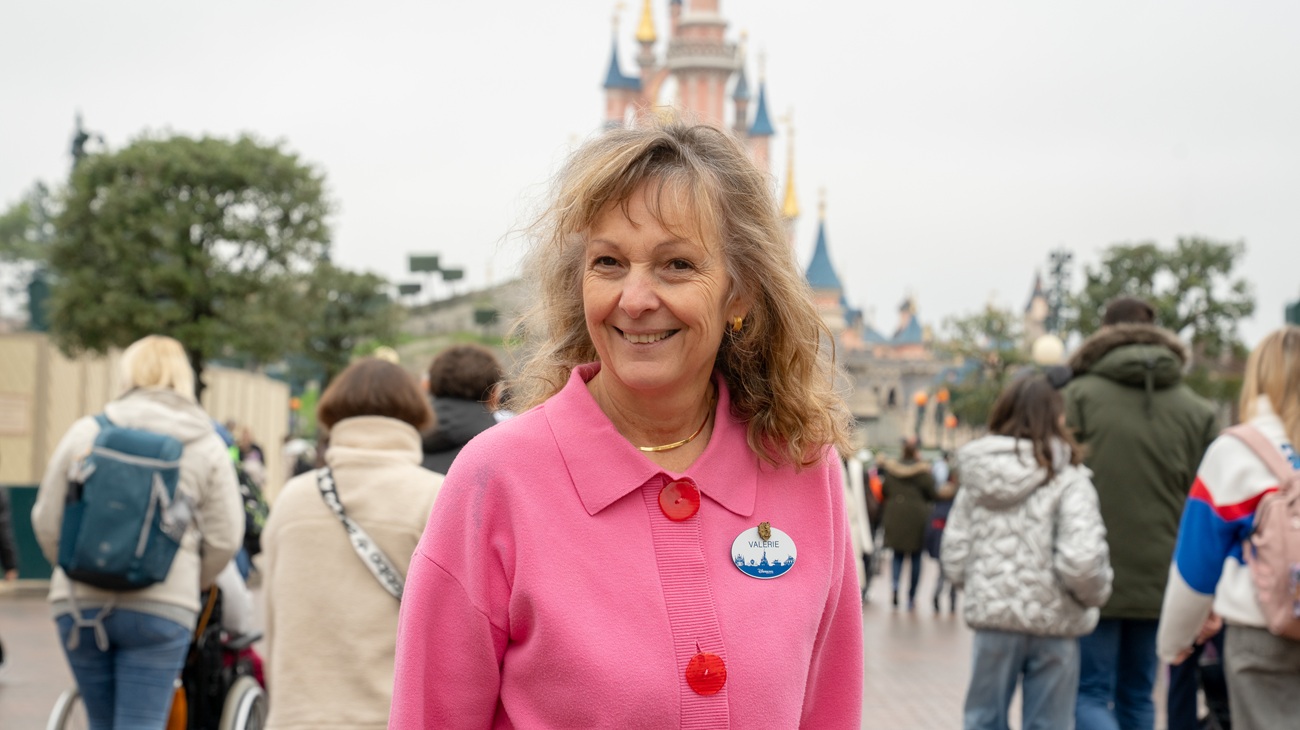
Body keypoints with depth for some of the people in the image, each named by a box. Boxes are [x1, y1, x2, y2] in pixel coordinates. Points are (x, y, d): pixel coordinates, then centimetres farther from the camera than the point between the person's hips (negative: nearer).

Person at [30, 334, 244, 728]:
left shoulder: (86, 431, 5)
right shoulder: (206, 445, 3)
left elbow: (46, 519, 6)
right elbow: (224, 538, 0)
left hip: (79, 603, 2)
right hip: (161, 608, -2)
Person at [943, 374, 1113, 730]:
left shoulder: (976, 478, 3)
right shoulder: (1067, 480, -10)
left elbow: (954, 560, 2)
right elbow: (1081, 560, -21)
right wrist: (1095, 594, -1)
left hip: (992, 620, 3)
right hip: (1051, 623, -3)